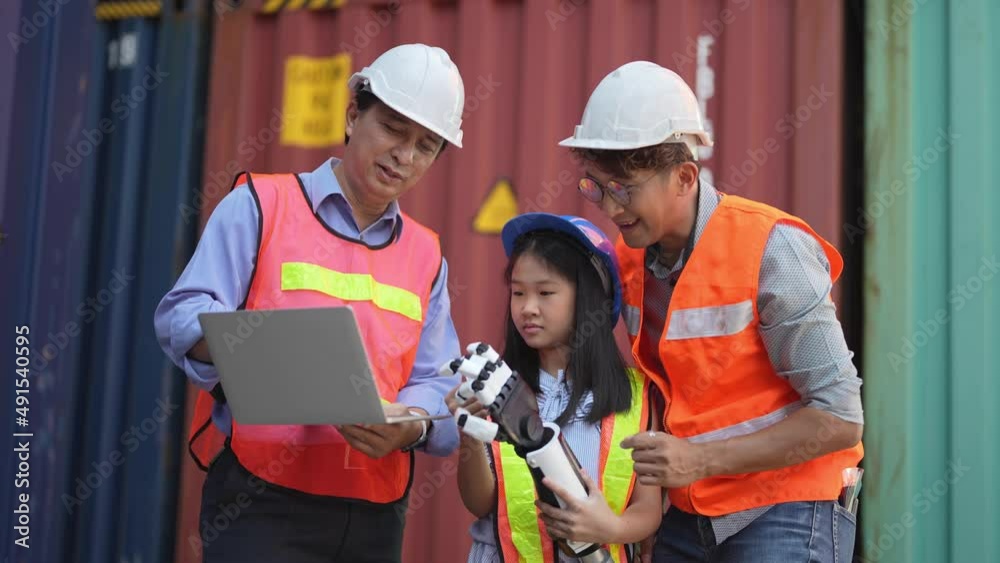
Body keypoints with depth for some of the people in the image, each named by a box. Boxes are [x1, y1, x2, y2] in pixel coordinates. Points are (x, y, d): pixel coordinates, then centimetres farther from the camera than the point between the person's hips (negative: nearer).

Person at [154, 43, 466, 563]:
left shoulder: (426, 257, 15)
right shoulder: (261, 205, 3)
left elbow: (437, 385, 6)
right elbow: (179, 316, -7)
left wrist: (410, 424, -16)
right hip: (258, 502, -4)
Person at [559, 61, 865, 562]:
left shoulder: (770, 249, -17)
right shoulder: (628, 257, 1)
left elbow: (838, 418, -17)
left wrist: (701, 459, -22)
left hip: (784, 514, -5)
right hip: (686, 515, 5)